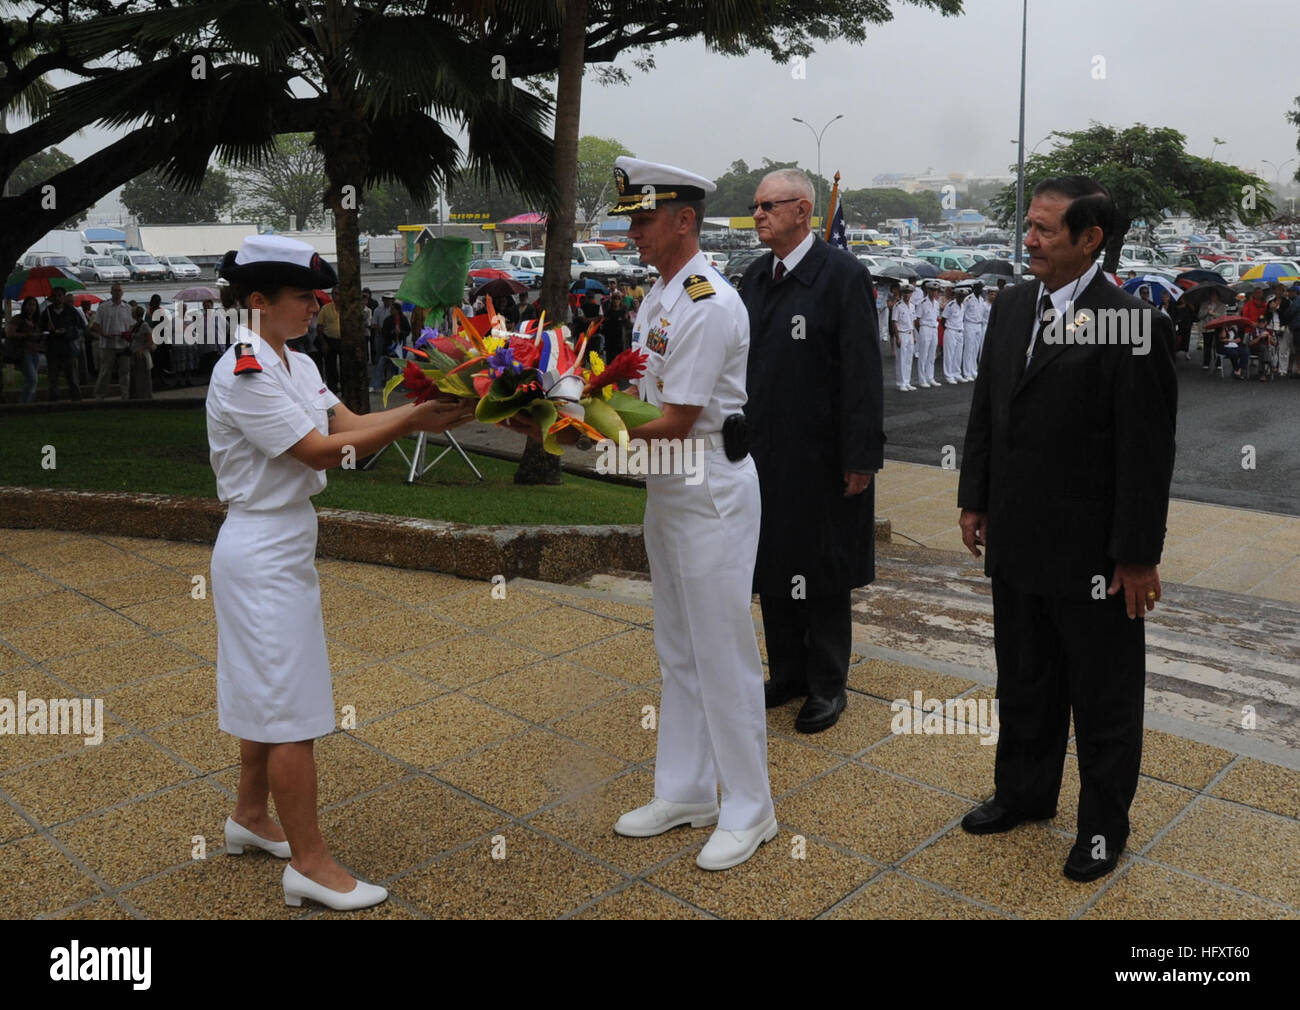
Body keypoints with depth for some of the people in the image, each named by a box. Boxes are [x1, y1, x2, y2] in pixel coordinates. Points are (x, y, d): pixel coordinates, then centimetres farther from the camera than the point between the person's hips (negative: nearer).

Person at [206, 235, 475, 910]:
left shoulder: (294, 365, 10)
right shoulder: (244, 375, -19)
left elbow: (349, 421, 3)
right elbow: (322, 450, -22)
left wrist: (428, 405, -10)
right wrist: (413, 422, -24)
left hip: (285, 544, 10)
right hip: (263, 554, -10)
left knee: (266, 693, 20)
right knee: (291, 709, -2)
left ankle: (250, 817, 37)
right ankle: (309, 863, 10)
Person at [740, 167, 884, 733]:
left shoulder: (843, 276, -11)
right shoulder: (755, 277, 10)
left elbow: (862, 374, -14)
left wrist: (861, 458, -17)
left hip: (820, 458, -7)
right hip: (763, 452, 7)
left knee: (824, 574, 5)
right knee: (773, 565, 14)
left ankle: (828, 685, 20)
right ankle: (787, 673, 30)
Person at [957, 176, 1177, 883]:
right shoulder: (1011, 308, 5)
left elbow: (1147, 451, -16)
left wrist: (1137, 555, -15)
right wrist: (975, 500, 10)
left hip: (1092, 553, -6)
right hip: (1016, 542, 7)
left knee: (1104, 694, 12)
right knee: (1024, 680, 21)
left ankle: (1104, 823, 30)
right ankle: (1024, 792, 41)